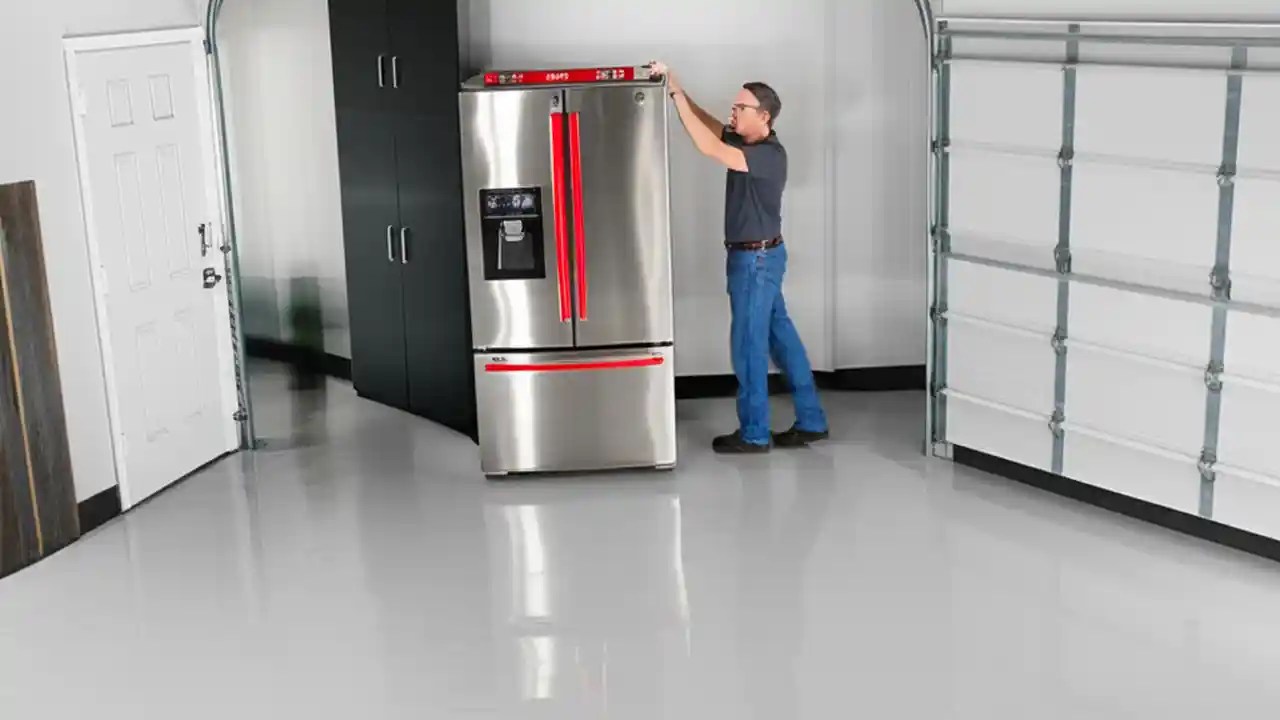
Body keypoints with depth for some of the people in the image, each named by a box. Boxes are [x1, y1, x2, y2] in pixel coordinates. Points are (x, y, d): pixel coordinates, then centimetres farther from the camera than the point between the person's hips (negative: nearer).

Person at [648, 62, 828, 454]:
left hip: (757, 258, -10)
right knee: (780, 336, 13)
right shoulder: (746, 143, 7)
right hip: (755, 256, 10)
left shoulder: (770, 155, -21)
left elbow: (708, 147, -30)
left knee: (748, 344, -2)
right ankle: (811, 420, 21)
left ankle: (754, 434, 9)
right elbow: (709, 125, 5)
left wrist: (676, 94, -29)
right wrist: (675, 87, -10)